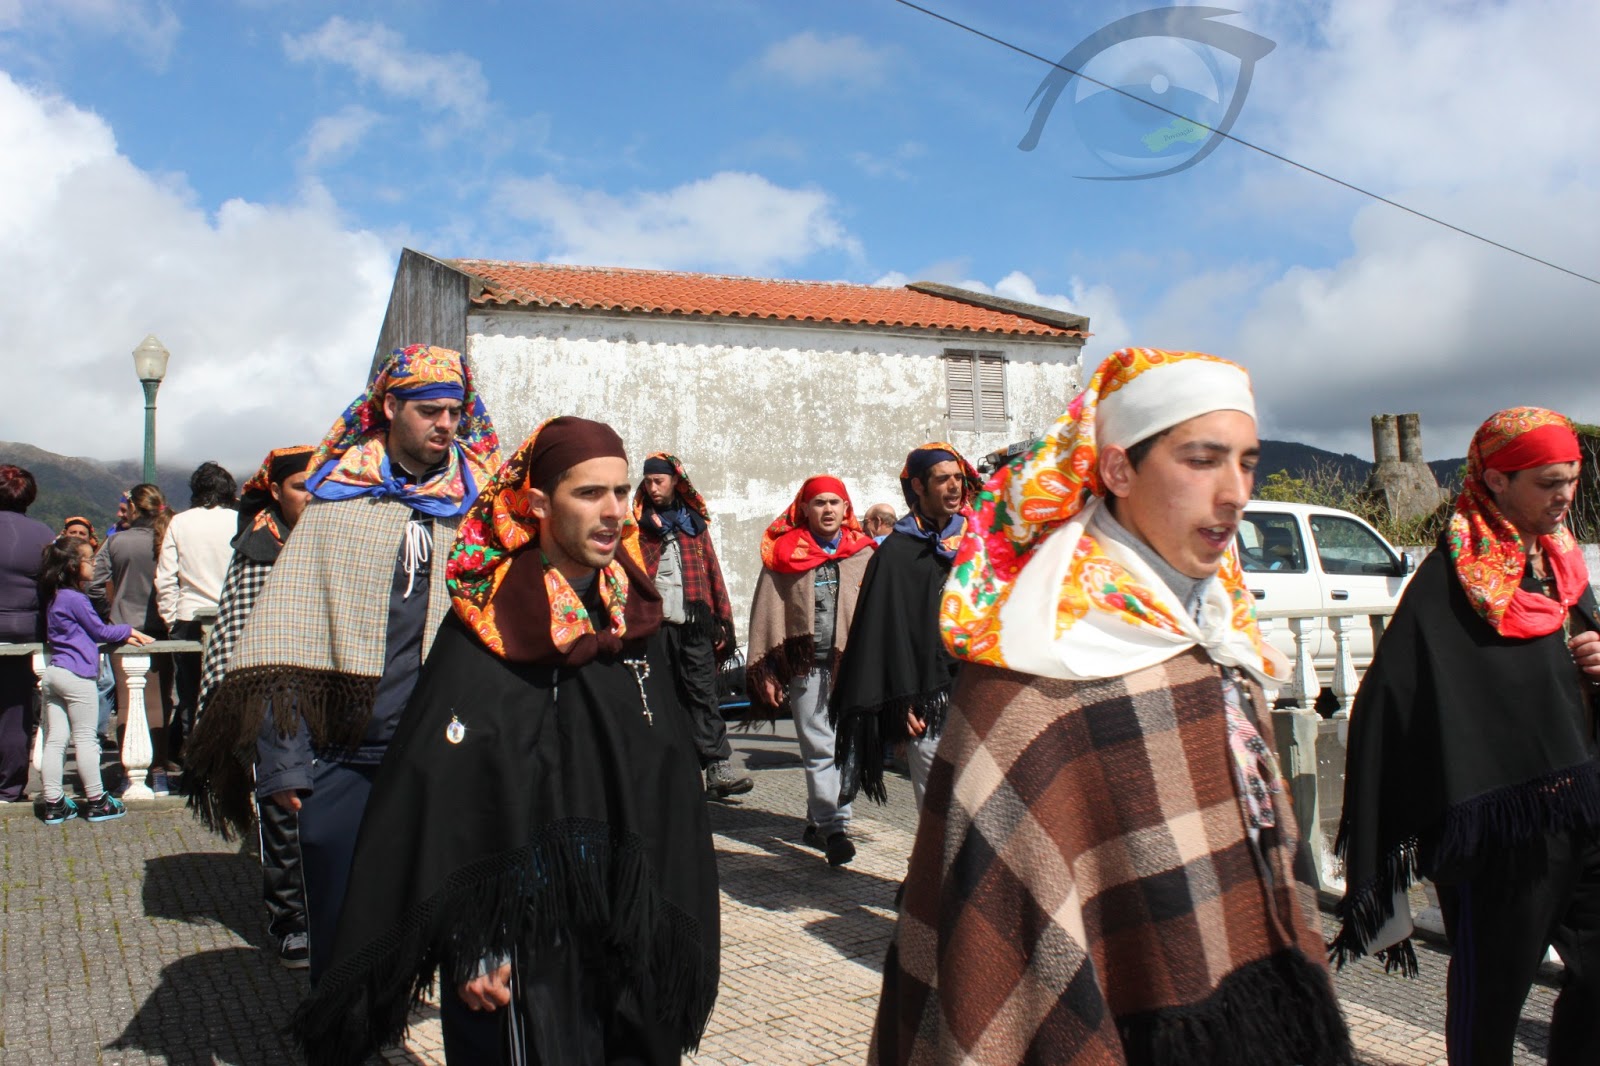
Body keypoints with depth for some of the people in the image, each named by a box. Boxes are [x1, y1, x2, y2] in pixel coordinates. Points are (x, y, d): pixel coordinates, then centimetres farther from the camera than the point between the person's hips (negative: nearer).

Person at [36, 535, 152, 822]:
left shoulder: (54, 598, 14)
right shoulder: (75, 599, -14)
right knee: (85, 740, 1)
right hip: (76, 676, -8)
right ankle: (96, 801, 10)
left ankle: (53, 804, 11)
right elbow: (99, 631, -4)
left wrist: (123, 636, 19)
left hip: (53, 673, 8)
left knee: (54, 741, 8)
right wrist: (128, 631, 12)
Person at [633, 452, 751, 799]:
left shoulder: (694, 521, 15)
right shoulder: (638, 525, 8)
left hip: (694, 623, 1)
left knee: (702, 693, -3)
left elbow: (712, 572, 13)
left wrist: (723, 621, 7)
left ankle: (718, 769, -7)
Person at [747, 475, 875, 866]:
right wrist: (766, 672, 0)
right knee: (820, 748, -3)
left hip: (853, 665, 2)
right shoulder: (785, 553, 4)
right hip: (805, 667, -1)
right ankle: (833, 828, 0)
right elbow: (767, 613, 4)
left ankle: (820, 821, 16)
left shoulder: (864, 553, 7)